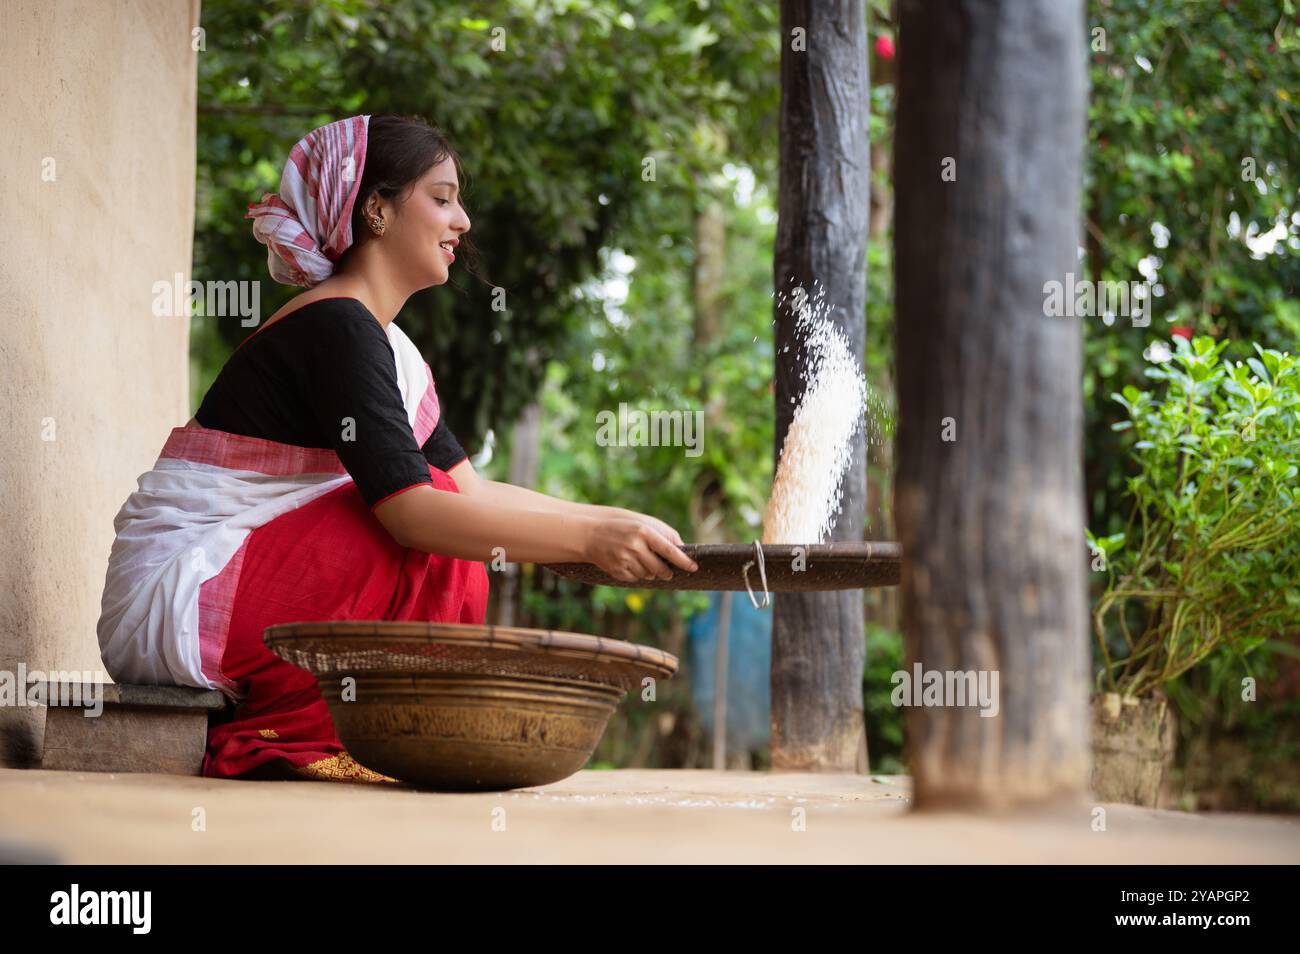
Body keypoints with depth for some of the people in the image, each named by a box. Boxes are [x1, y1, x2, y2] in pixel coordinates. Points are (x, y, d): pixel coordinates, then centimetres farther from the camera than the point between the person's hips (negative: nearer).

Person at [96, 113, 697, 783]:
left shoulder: (386, 345, 17)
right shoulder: (337, 328, -15)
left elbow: (476, 493, 15)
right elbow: (410, 511, -24)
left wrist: (616, 525, 5)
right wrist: (588, 538, -25)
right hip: (176, 598, -10)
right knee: (434, 545, -15)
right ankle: (302, 737, -8)